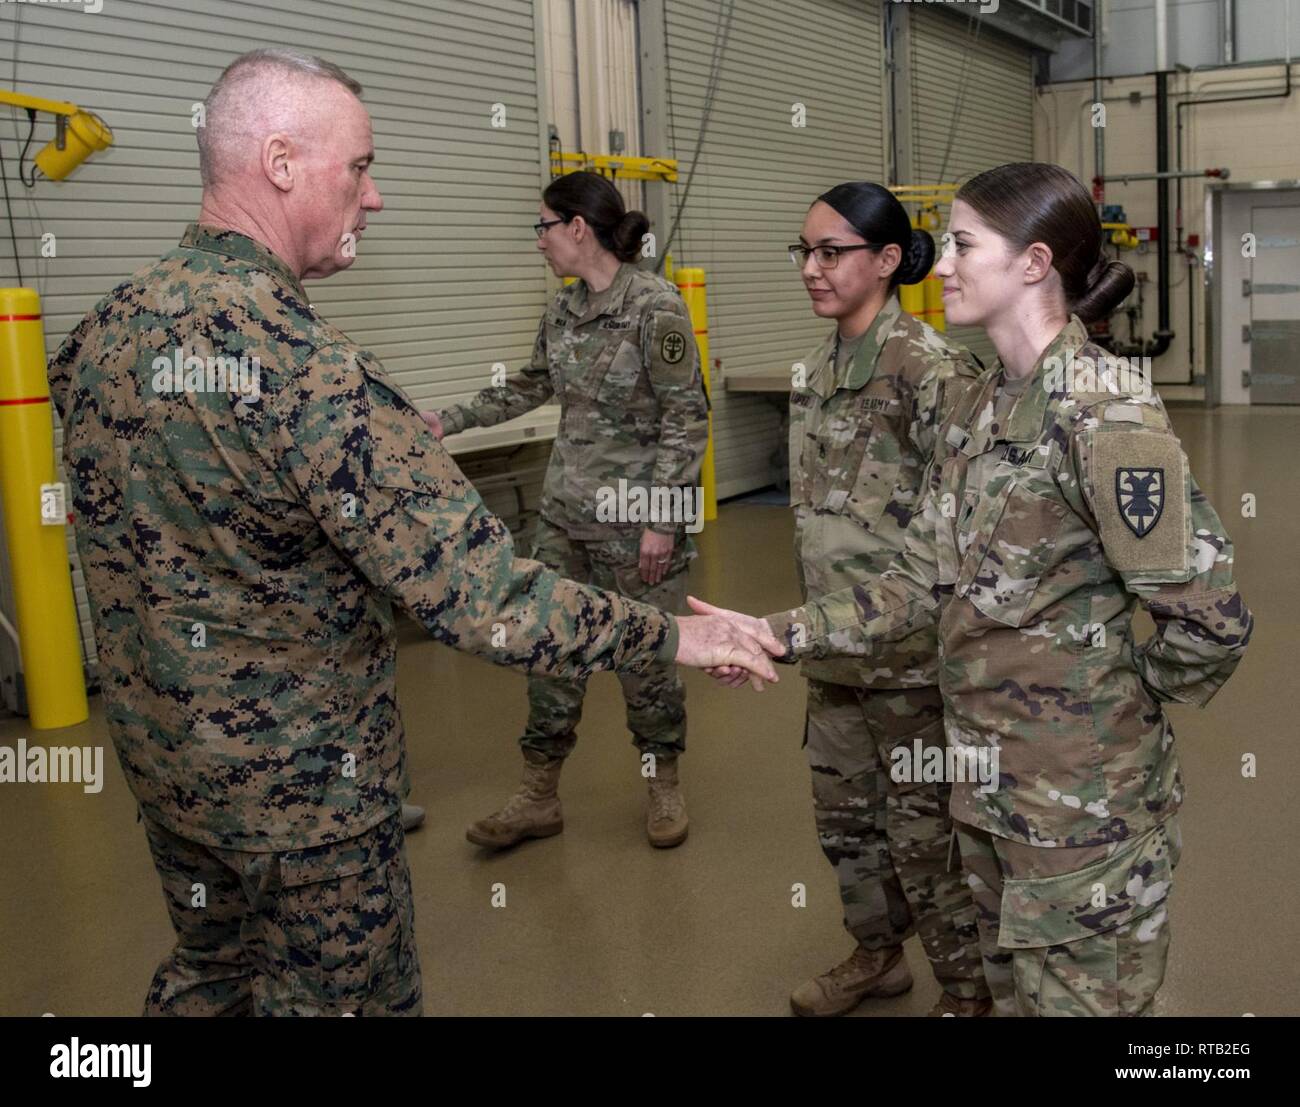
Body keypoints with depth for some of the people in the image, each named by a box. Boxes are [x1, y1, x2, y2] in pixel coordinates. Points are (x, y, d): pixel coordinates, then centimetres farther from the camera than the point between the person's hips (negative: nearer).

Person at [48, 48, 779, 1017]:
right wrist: (673, 636, -20)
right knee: (341, 995, 14)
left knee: (208, 971, 27)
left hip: (157, 752, 7)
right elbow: (481, 599, -30)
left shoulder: (105, 328, -4)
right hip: (301, 782, -7)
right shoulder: (310, 372, -28)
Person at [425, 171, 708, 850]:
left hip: (636, 515, -7)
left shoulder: (654, 307, -14)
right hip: (566, 511, 7)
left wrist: (661, 519, -16)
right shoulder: (562, 312, 7)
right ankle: (538, 798, 22)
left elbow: (686, 419, -14)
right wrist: (448, 421, 23)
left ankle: (663, 786, 28)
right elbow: (530, 387, 23)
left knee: (645, 654, 6)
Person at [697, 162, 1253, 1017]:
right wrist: (780, 634, -3)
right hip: (990, 779, 8)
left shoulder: (1105, 411, -20)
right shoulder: (984, 405, 5)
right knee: (1012, 990, 23)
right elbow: (923, 585, 5)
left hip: (1085, 796, -7)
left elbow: (1210, 617, -22)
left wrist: (1129, 703, -6)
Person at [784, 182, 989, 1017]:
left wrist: (956, 645, -16)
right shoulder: (823, 367, 8)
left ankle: (968, 985, 28)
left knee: (923, 824, 6)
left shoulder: (930, 367, -16)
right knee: (844, 810, 19)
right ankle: (877, 955, 41)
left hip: (909, 644, -8)